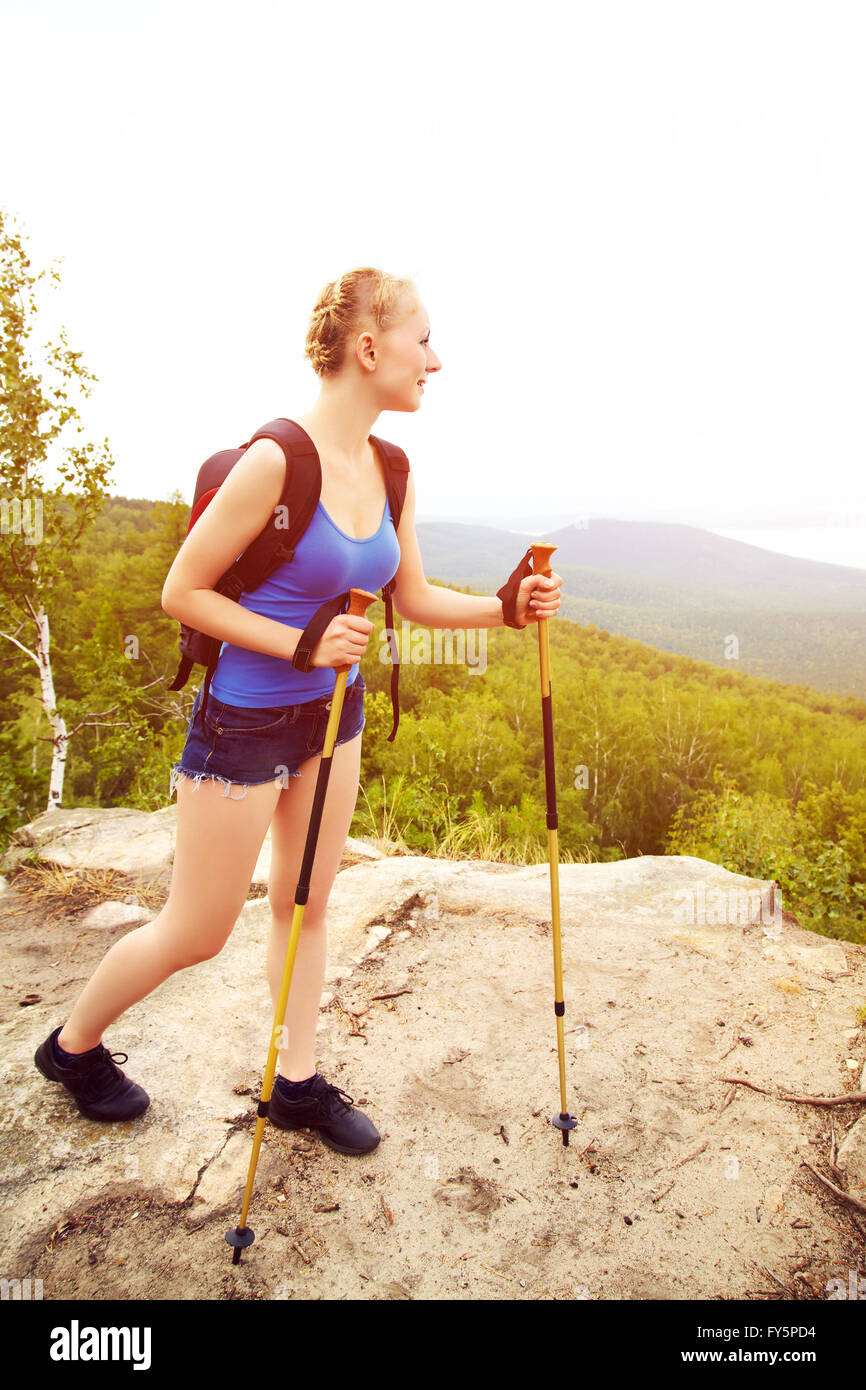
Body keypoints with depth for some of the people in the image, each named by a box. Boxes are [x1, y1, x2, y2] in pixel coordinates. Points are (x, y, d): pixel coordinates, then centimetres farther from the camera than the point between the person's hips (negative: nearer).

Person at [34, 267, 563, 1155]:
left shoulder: (390, 471, 0)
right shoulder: (276, 460, -23)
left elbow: (415, 598, 8)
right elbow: (182, 591, -17)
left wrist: (505, 608, -6)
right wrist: (300, 642, -24)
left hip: (333, 713, 7)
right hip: (244, 722, -7)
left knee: (307, 902, 17)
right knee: (196, 934, 8)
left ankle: (297, 1083, 35)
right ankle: (72, 1046, 36)